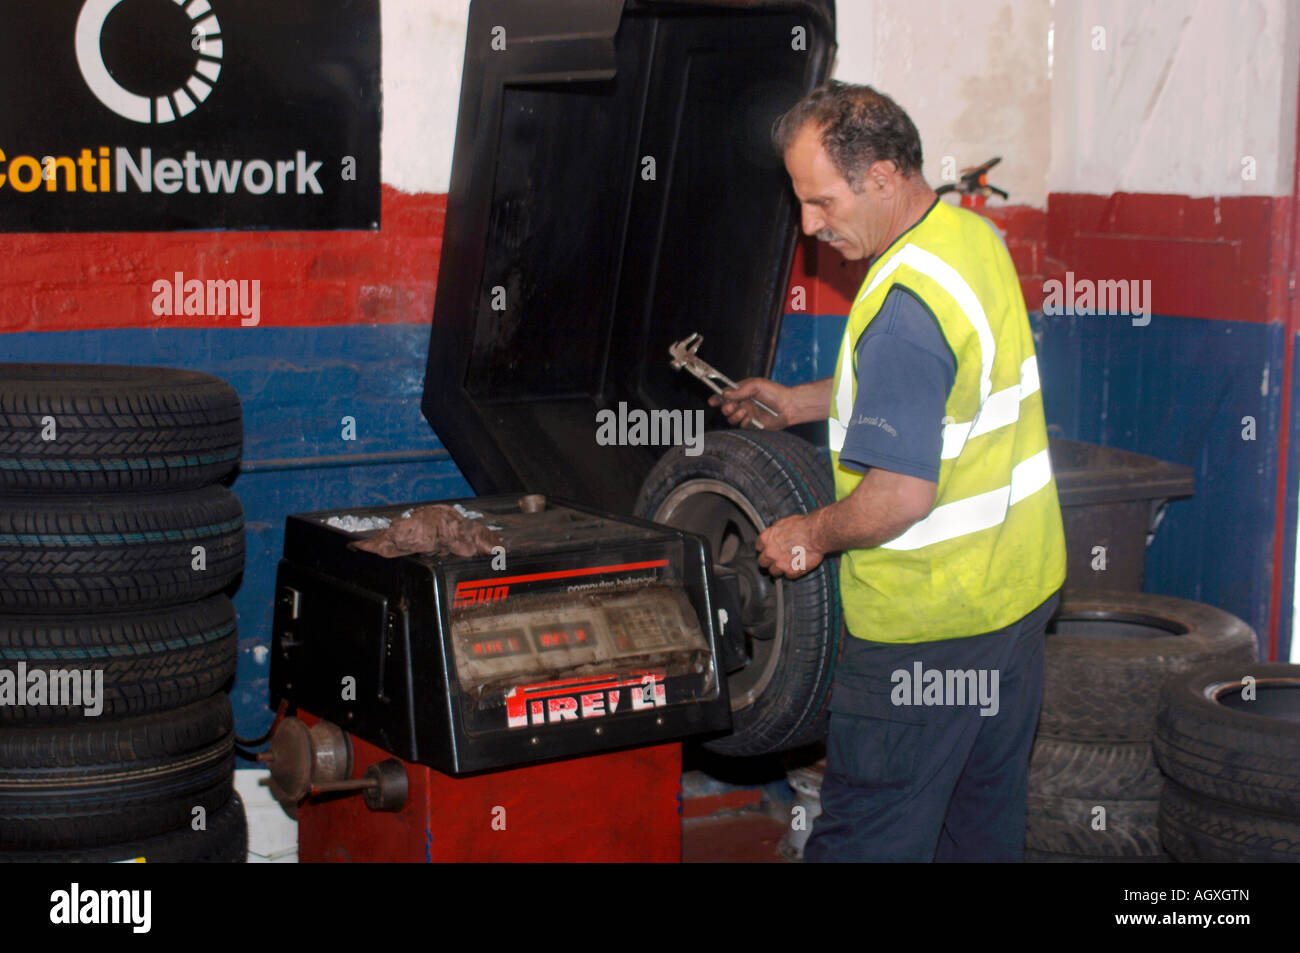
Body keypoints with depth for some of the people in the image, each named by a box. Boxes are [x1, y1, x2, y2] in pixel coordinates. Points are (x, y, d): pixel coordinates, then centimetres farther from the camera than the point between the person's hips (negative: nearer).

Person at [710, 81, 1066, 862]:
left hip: (930, 623, -10)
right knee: (988, 814, 21)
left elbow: (903, 493, -28)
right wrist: (802, 402, 19)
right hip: (1019, 589, 10)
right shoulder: (974, 236, 4)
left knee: (866, 834, 2)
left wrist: (814, 534, -11)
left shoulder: (904, 305, -26)